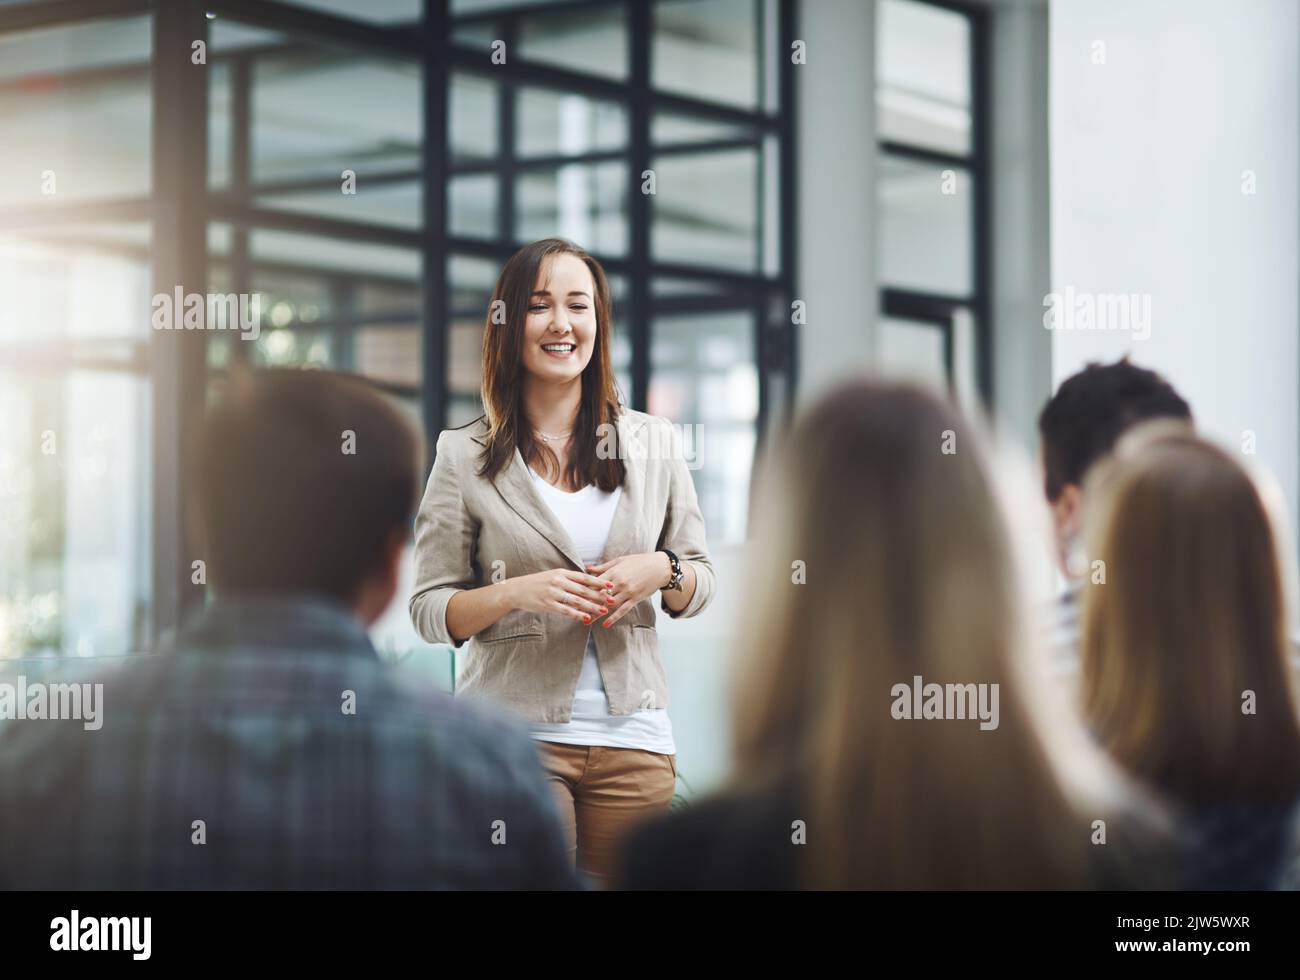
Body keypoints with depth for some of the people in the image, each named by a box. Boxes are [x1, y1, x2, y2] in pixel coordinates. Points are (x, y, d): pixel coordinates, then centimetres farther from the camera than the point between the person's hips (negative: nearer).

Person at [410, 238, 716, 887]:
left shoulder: (654, 442, 8)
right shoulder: (466, 455, 0)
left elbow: (700, 582, 13)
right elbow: (428, 610, 0)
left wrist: (661, 571, -9)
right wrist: (517, 593, -18)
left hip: (632, 734, 3)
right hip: (515, 735, -2)